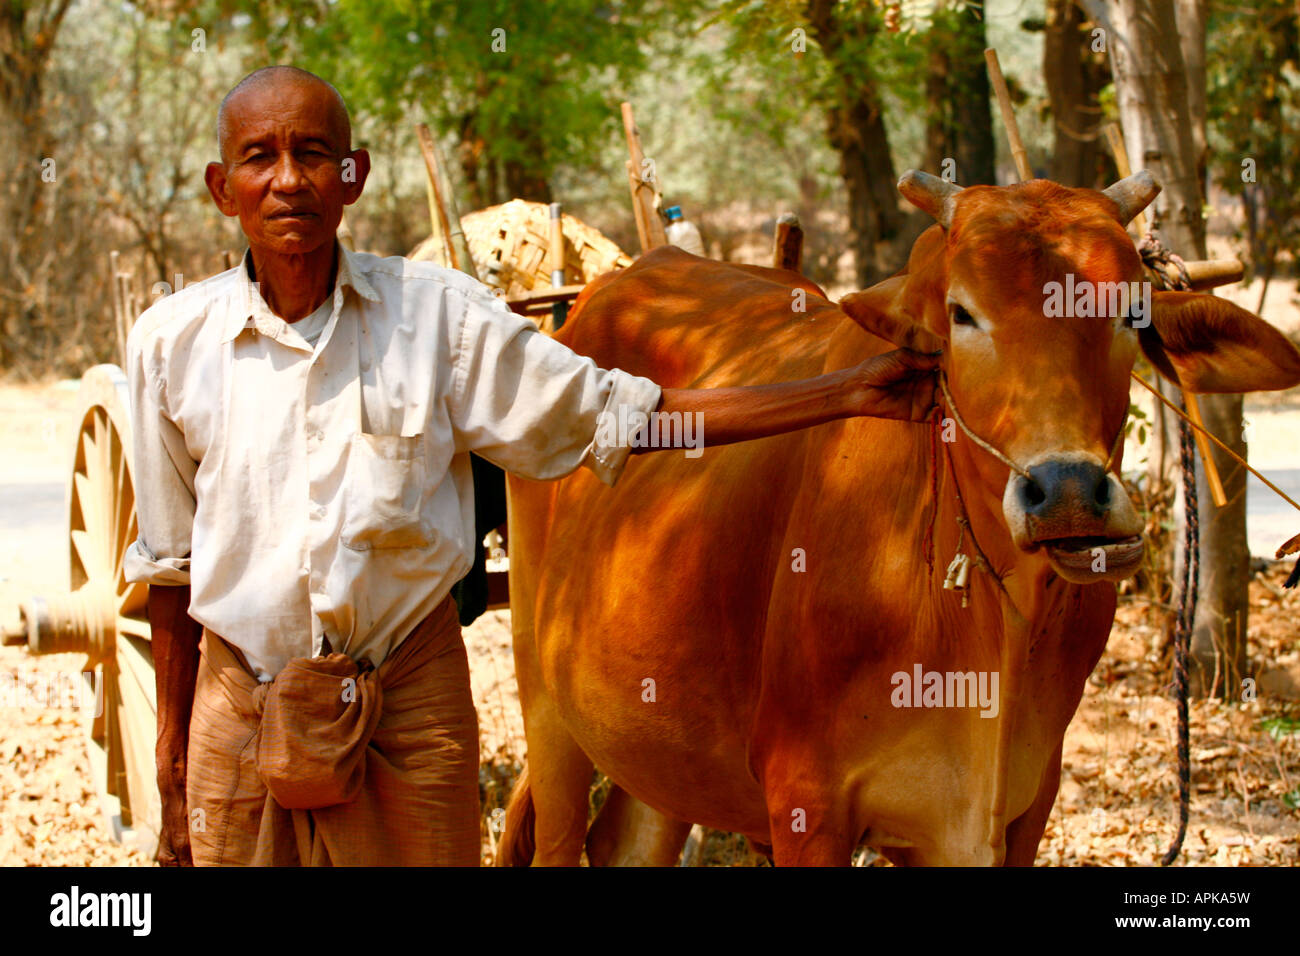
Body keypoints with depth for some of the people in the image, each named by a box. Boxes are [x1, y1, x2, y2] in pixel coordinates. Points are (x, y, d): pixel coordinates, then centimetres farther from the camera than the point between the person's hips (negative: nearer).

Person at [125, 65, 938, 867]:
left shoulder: (439, 312, -3)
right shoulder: (173, 341, -1)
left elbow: (619, 413, 0)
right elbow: (171, 565, 7)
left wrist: (850, 393, -4)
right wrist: (171, 770, 9)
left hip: (412, 701, -1)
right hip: (238, 706, 1)